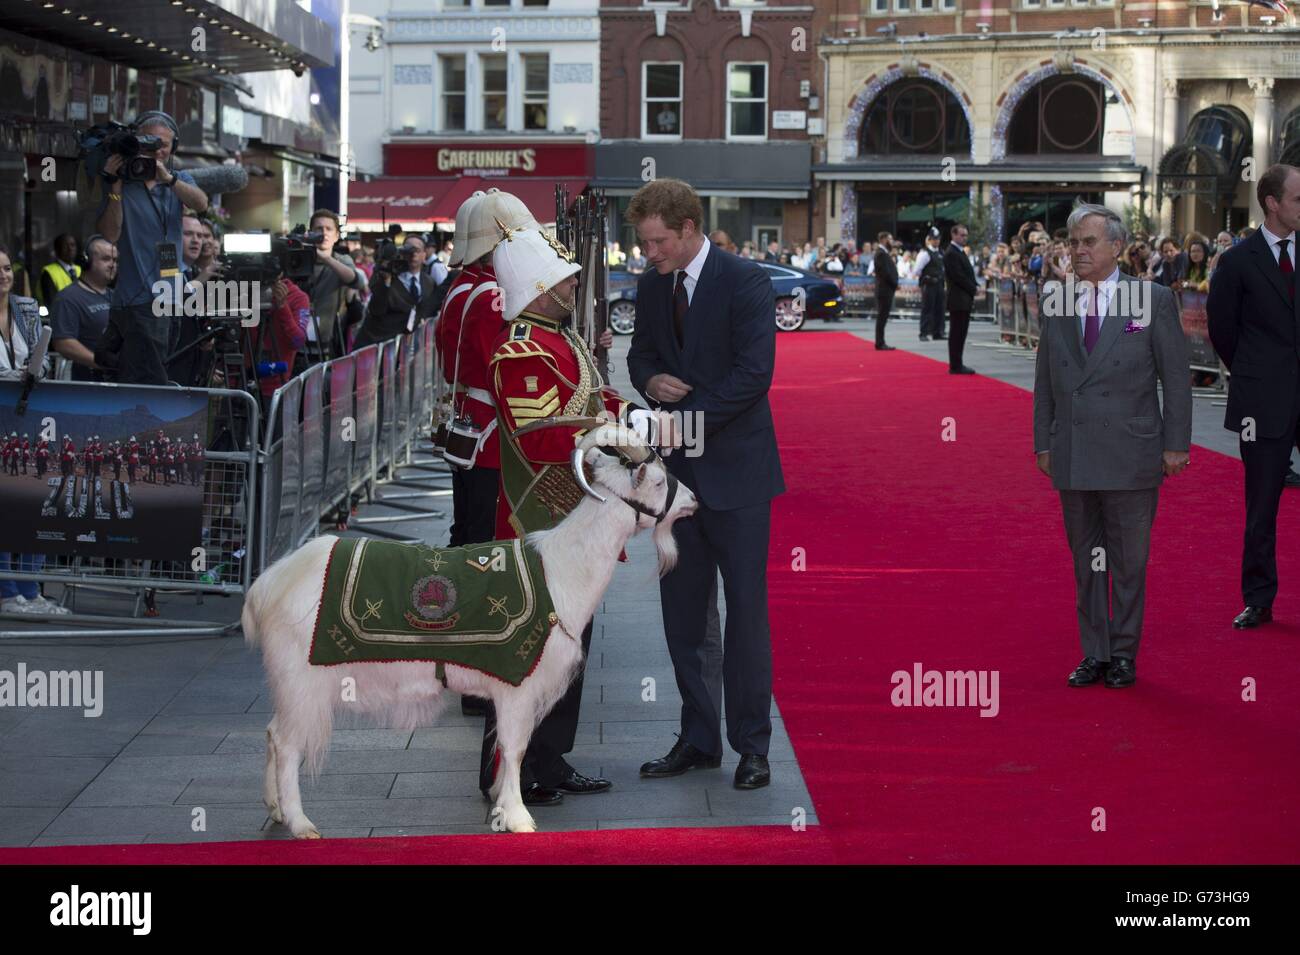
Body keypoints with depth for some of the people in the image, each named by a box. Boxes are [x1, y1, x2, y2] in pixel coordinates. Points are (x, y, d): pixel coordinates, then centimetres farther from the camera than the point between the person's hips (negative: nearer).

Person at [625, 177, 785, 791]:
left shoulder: (745, 283, -12)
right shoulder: (651, 285, 8)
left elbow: (753, 373, -19)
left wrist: (681, 418, -21)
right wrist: (650, 380, -5)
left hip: (735, 469, -6)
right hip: (677, 470, 6)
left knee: (745, 609, -2)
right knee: (683, 609, 9)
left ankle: (752, 746, 5)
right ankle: (698, 740, 18)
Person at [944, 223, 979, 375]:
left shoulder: (961, 252, 19)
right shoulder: (951, 254, -13)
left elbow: (968, 273, 21)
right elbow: (958, 276, -19)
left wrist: (975, 286, 4)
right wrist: (973, 289, -12)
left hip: (965, 299, 10)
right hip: (958, 299, -10)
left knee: (960, 333, 11)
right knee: (956, 333, -6)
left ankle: (957, 364, 15)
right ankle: (955, 366, -4)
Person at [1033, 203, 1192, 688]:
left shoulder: (1153, 300, -3)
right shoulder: (1057, 303, 7)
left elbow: (1175, 377, -1)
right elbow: (1045, 380, 12)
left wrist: (1176, 445, -5)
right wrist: (1043, 443, 7)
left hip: (1131, 456, -3)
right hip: (1073, 456, 3)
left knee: (1129, 561, 3)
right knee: (1086, 559, 9)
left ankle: (1123, 654, 15)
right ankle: (1094, 654, 18)